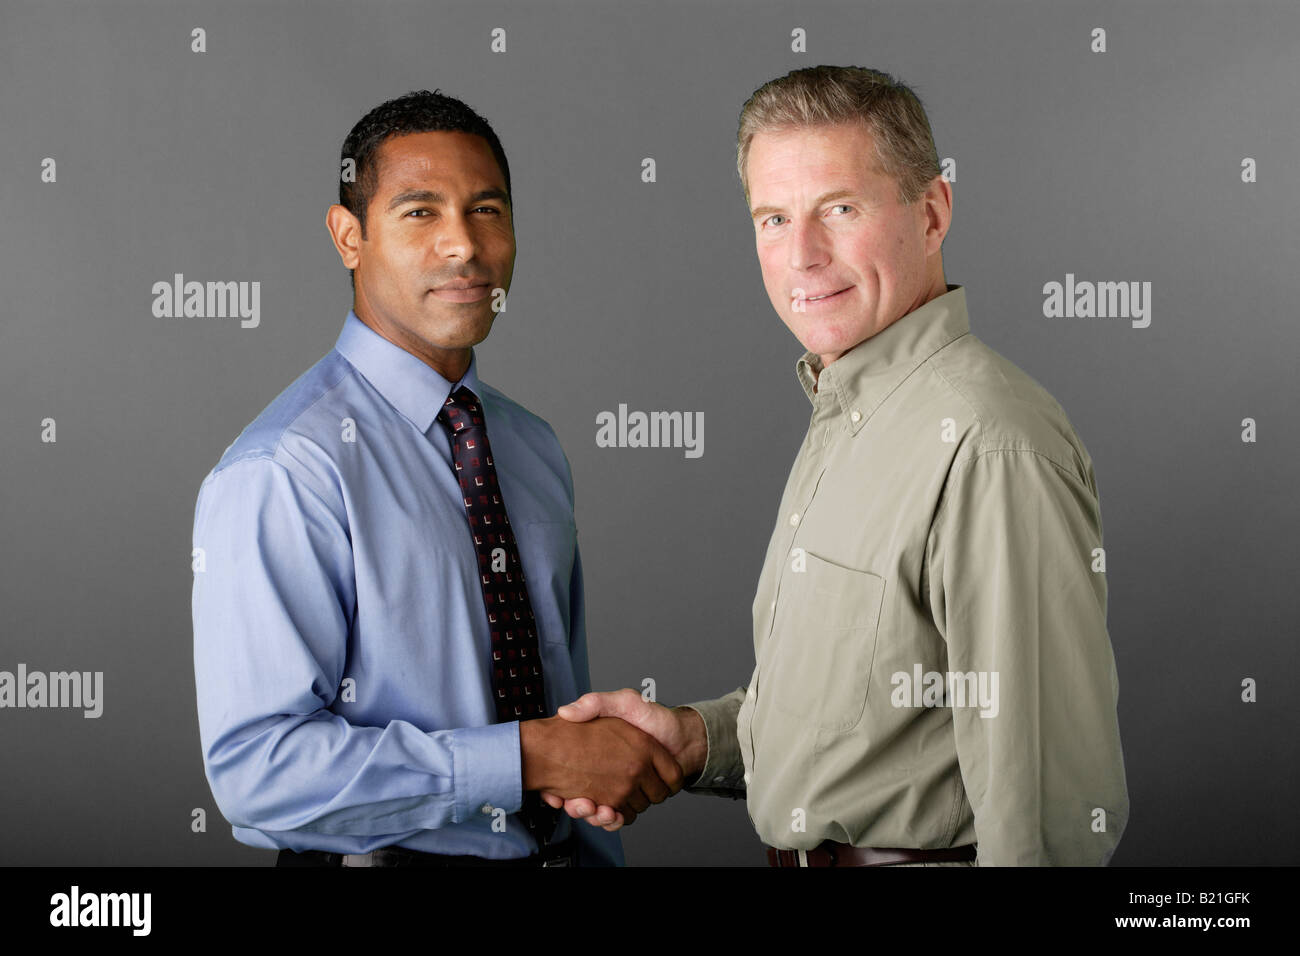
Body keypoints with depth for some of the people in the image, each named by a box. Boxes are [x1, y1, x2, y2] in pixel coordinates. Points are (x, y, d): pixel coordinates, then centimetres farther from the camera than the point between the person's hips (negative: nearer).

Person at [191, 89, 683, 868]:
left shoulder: (535, 451, 5)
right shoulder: (282, 474, -18)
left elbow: (567, 702, 11)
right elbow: (256, 764, -25)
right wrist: (528, 757, -26)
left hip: (550, 850, 6)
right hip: (370, 860, -6)